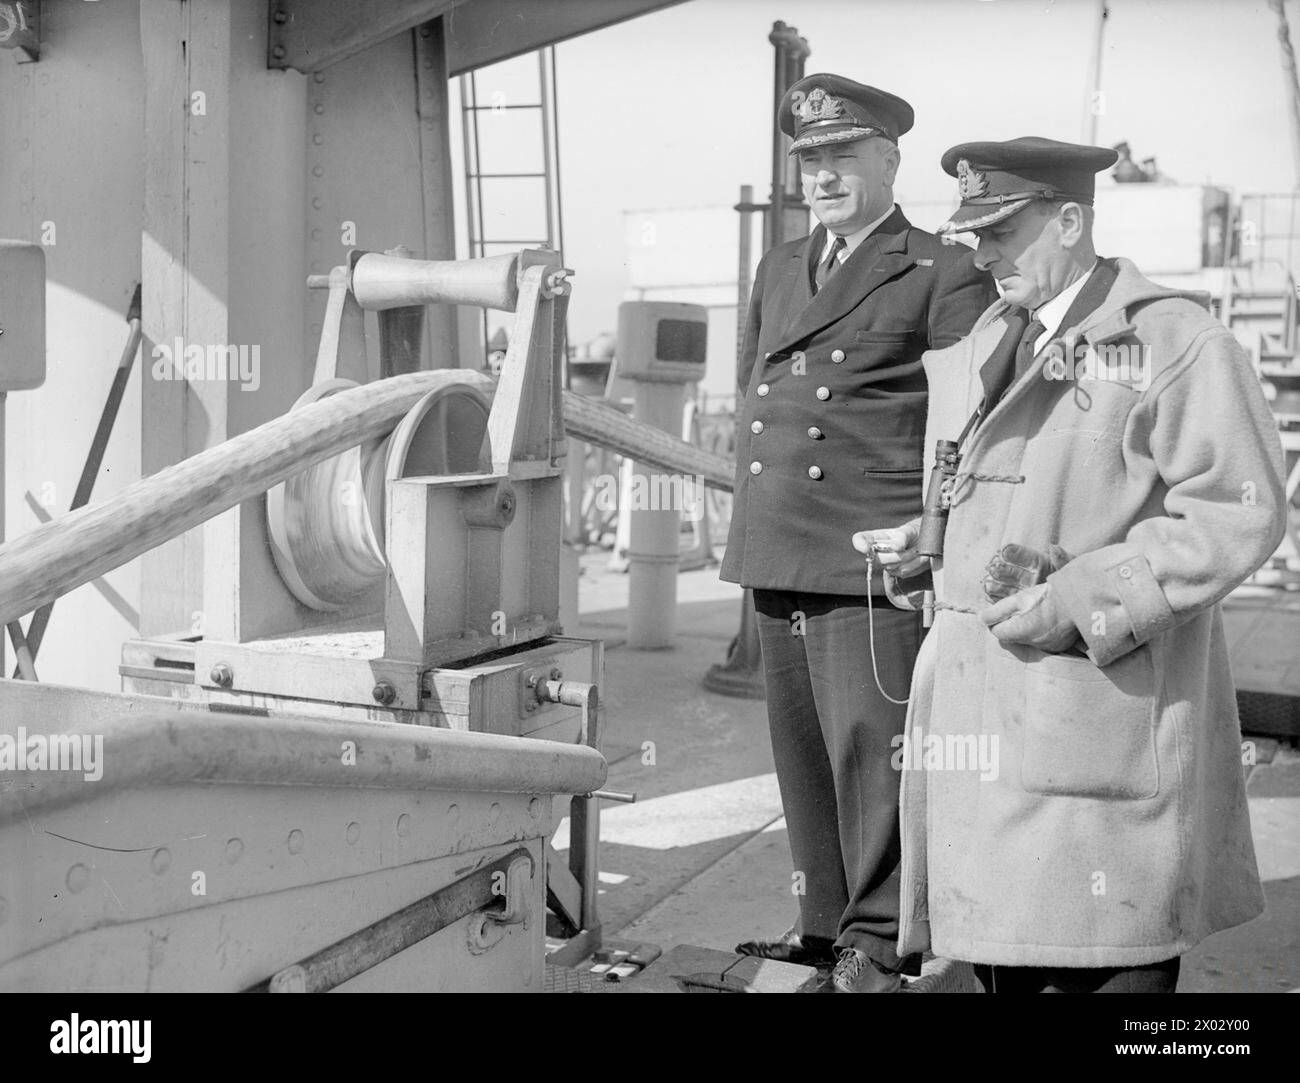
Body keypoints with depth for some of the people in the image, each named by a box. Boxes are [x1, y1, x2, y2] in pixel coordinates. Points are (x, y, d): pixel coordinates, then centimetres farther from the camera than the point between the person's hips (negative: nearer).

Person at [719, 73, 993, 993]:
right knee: (802, 751, 12)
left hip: (871, 560, -7)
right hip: (776, 553, 7)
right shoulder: (779, 270, 19)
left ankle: (877, 944, 6)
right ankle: (828, 923, 25)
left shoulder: (943, 274, -1)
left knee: (871, 746, -6)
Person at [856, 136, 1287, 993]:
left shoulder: (1176, 342, -8)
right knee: (1002, 950, 13)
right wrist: (924, 544, 10)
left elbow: (1237, 514, -15)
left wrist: (1081, 603, -20)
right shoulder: (976, 352, 16)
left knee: (1107, 959, -1)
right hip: (983, 712, 7)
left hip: (1104, 706, -7)